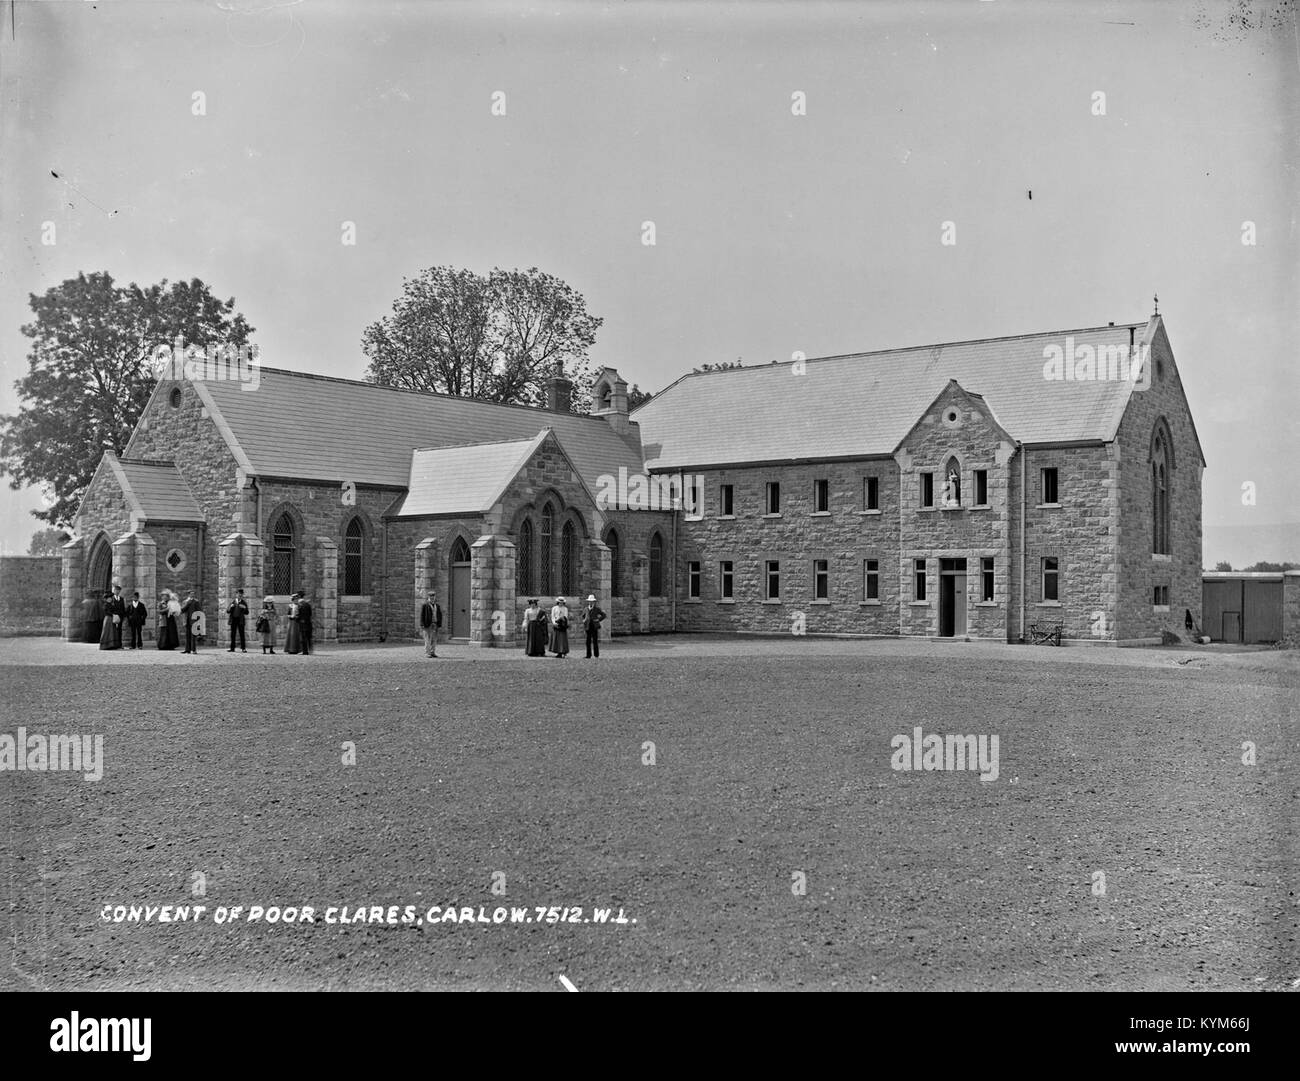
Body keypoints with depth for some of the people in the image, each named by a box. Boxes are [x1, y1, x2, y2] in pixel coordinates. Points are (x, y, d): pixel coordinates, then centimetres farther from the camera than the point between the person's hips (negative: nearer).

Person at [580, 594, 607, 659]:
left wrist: (598, 620, -5)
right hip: (588, 627, 3)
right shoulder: (585, 609, 13)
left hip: (595, 627, -3)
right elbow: (582, 616, 24)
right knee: (588, 641, 1)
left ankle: (597, 656, 2)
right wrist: (583, 620, 4)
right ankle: (589, 656, 5)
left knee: (595, 641, -5)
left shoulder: (597, 608, 3)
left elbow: (604, 615, 5)